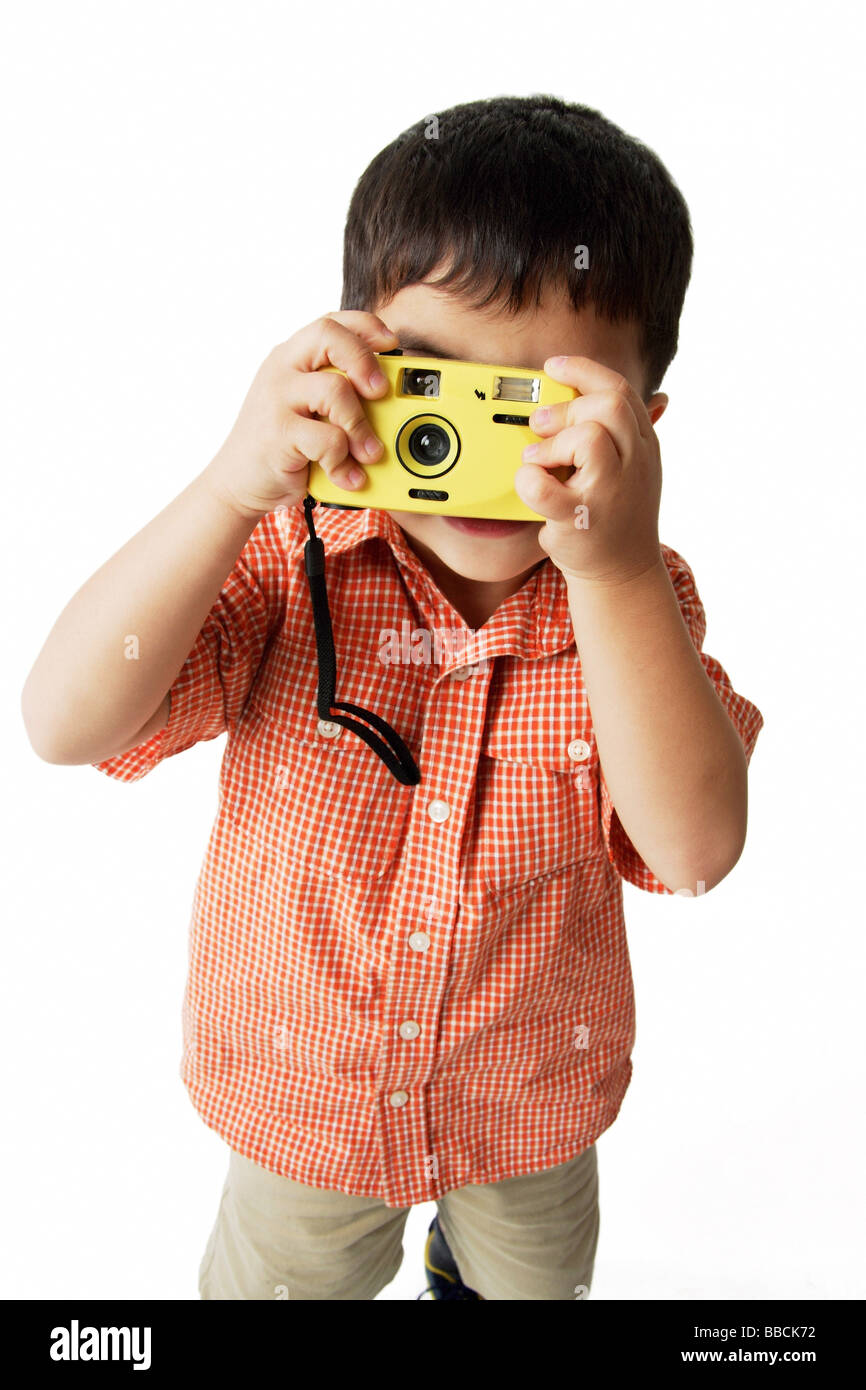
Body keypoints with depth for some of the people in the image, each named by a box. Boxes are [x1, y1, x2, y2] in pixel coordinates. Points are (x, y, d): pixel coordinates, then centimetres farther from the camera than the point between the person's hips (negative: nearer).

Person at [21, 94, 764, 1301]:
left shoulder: (635, 598, -21)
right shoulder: (286, 560, -24)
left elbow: (696, 850, -33)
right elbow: (64, 724, -32)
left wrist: (617, 571, -45)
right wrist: (235, 487, -43)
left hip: (533, 1095, 2)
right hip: (303, 1081, -1)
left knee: (538, 1277, 36)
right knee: (280, 1273, 32)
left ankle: (468, 1263, 71)